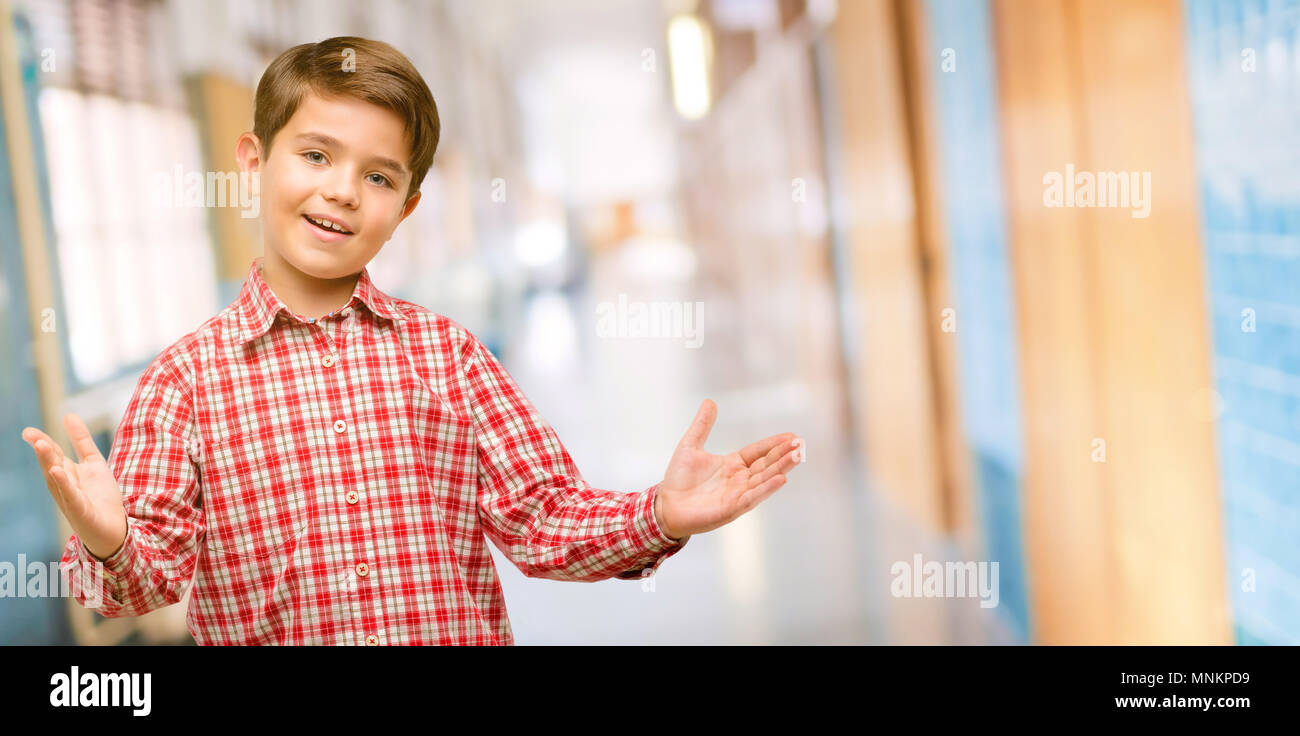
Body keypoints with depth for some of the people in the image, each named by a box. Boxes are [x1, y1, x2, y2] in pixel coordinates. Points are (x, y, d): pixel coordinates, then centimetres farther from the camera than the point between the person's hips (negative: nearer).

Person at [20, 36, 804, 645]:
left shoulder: (445, 351, 6)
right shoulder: (189, 374, 1)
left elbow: (543, 521, 4)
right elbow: (155, 567, -2)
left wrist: (659, 518, -11)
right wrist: (112, 544, -23)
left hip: (460, 635, 1)